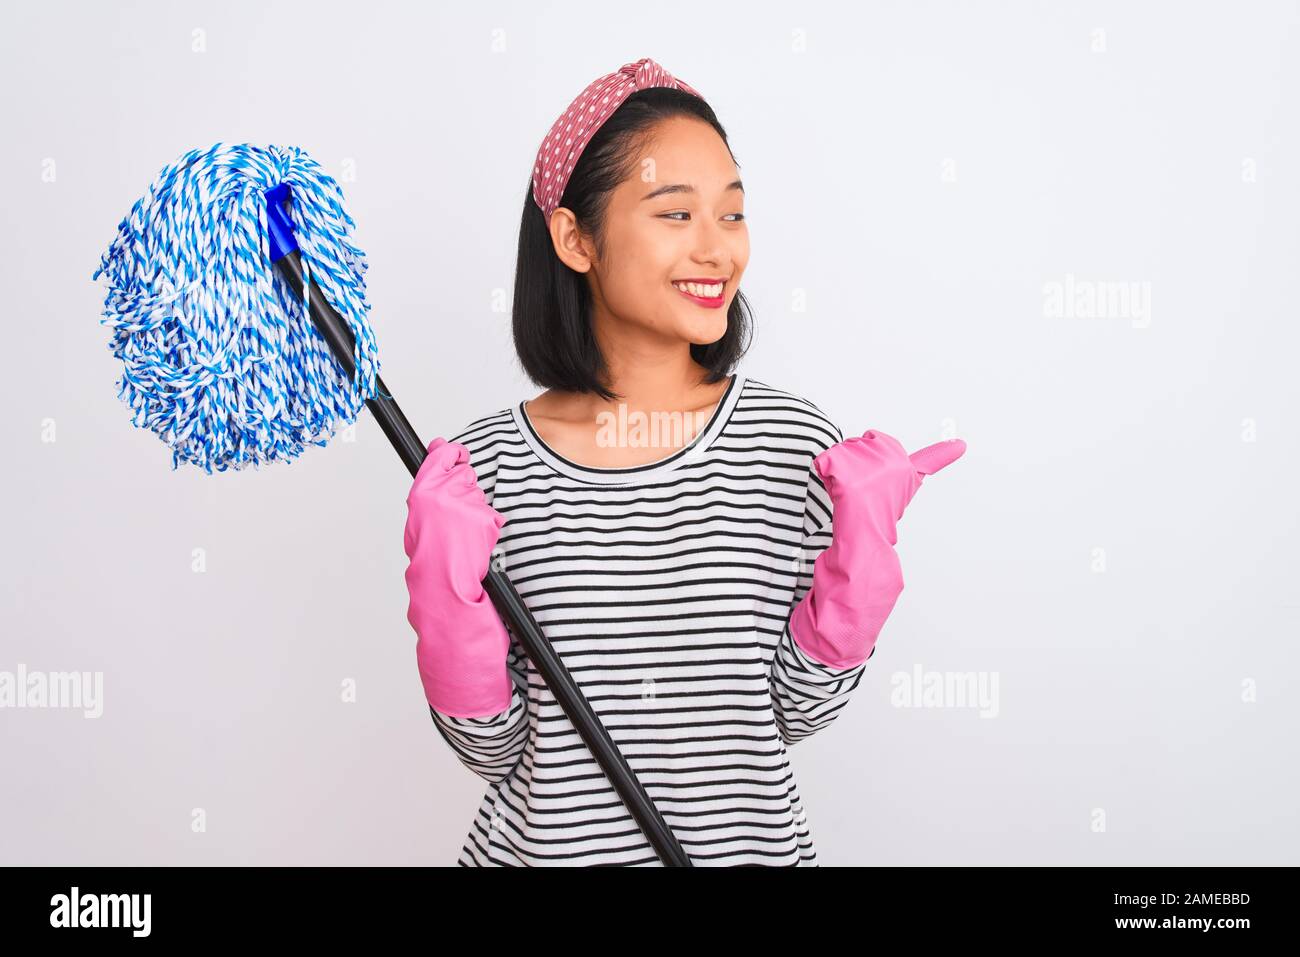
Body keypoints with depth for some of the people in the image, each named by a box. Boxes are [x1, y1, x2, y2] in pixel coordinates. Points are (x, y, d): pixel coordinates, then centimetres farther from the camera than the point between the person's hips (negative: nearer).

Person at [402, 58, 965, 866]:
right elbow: (494, 750, -7)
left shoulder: (797, 442, -11)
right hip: (544, 843, 0)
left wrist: (859, 563, -18)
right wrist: (449, 608, -22)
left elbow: (796, 713, -6)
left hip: (751, 844, 1)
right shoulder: (483, 466, -13)